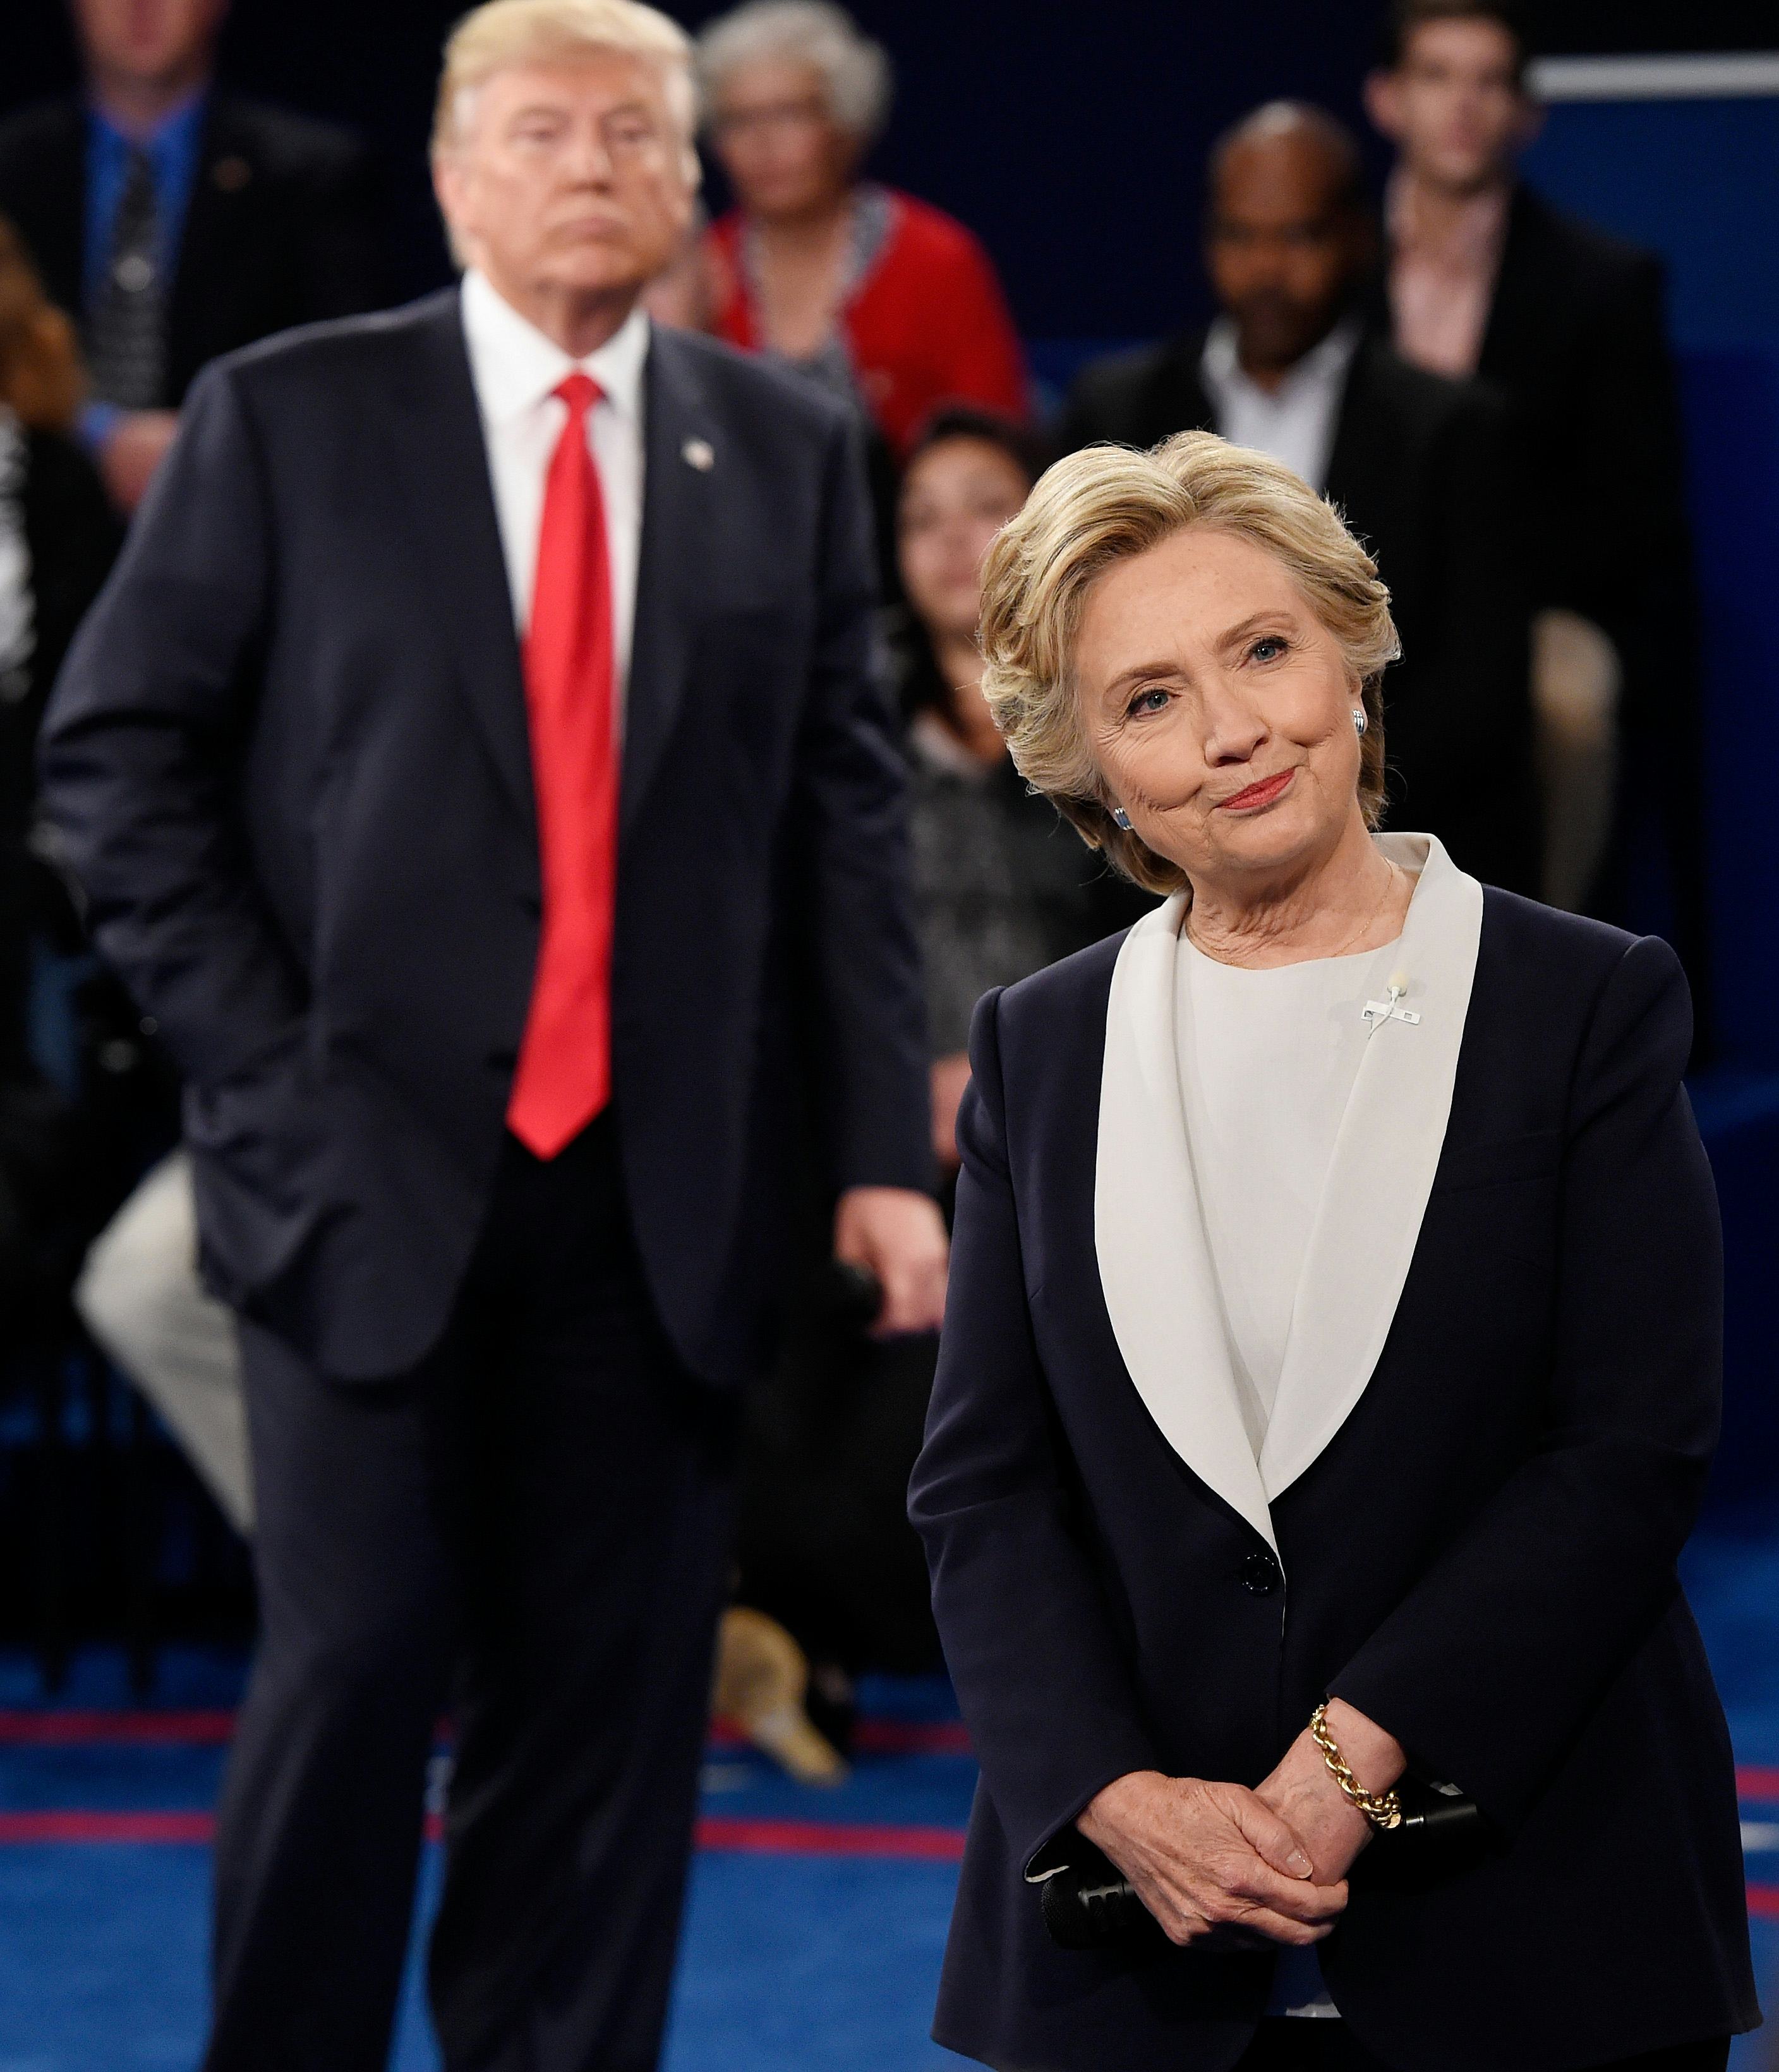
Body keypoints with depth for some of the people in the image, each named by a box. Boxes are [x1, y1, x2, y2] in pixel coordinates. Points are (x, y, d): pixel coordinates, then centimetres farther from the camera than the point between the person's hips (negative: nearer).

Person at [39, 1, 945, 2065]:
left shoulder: (786, 452, 9)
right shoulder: (285, 419, 1)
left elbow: (846, 809, 8)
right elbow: (120, 753, 1)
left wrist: (885, 1151, 1)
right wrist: (259, 1072, -6)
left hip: (656, 1188, 3)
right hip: (369, 1173, -3)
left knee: (608, 1699, 4)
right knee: (355, 1662, -6)